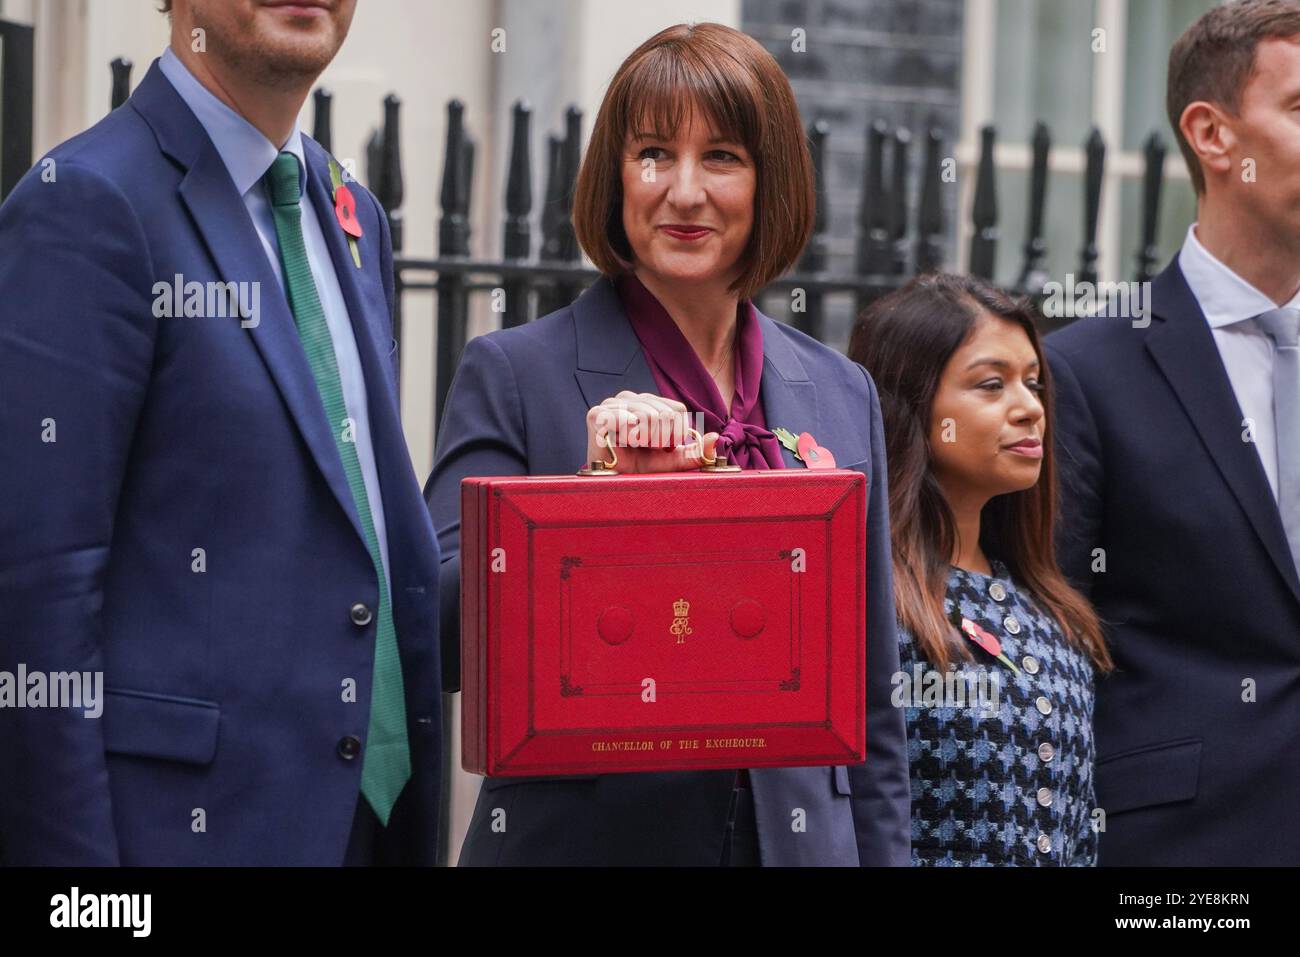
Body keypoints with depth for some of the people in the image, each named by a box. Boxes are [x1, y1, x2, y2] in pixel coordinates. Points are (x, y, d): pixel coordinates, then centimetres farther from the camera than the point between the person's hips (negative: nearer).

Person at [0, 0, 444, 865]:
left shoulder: (351, 214, 14)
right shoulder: (89, 201, -11)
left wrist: (419, 810, 12)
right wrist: (71, 849, -17)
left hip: (378, 805, 7)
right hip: (190, 815, -7)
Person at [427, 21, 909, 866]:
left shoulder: (843, 396, 8)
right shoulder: (512, 375, -3)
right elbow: (438, 629, -11)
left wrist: (882, 852, 4)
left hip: (803, 835, 3)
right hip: (581, 838, -3)